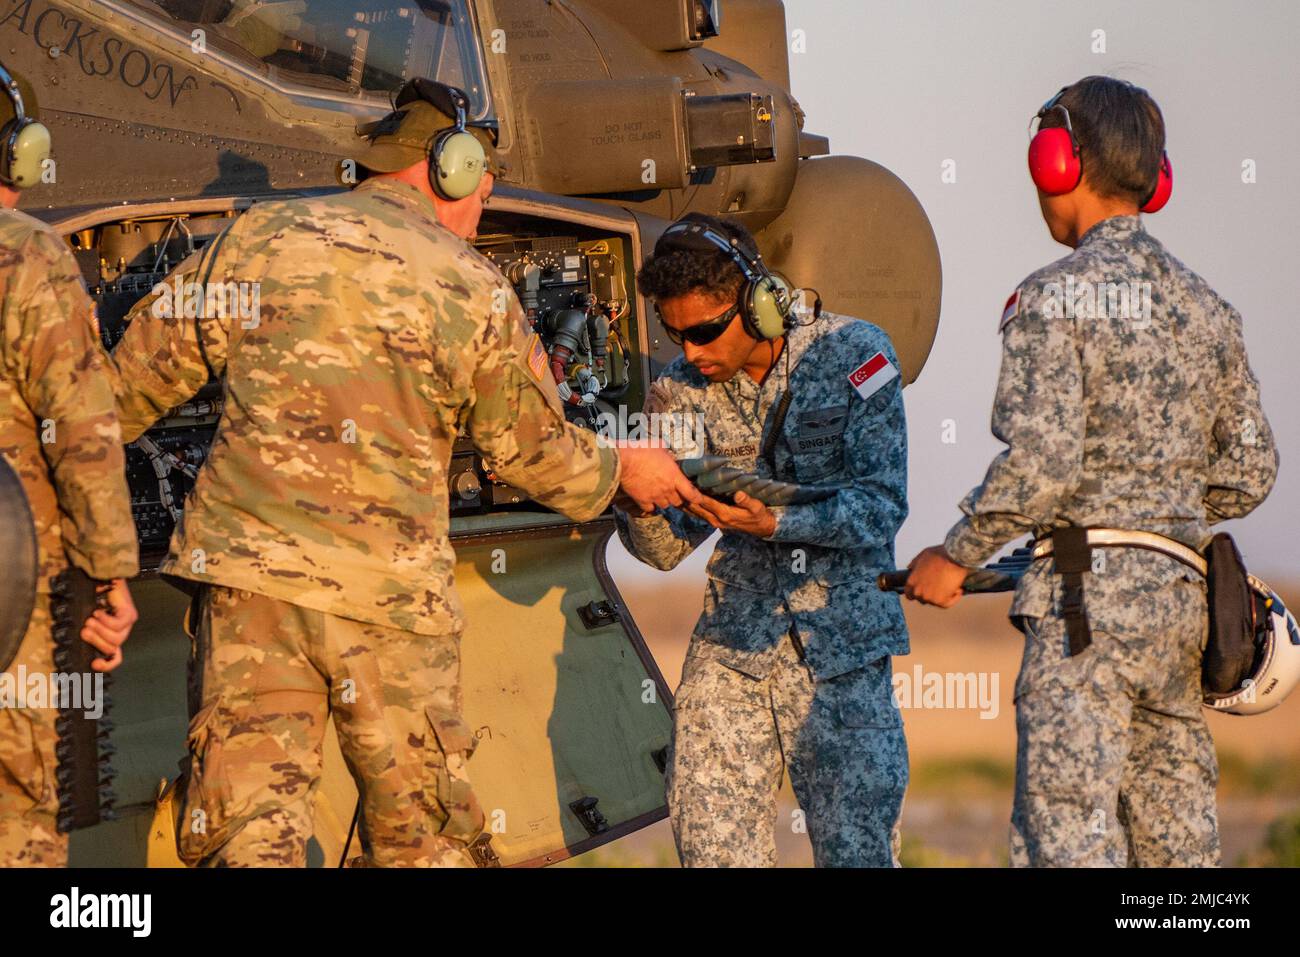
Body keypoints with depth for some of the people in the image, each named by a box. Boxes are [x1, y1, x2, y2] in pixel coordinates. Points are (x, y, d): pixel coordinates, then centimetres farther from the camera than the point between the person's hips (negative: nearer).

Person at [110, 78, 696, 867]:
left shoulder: (260, 238, 6)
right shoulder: (475, 291, 1)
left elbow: (141, 372, 12)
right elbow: (533, 449, 11)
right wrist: (623, 471, 30)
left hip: (249, 569, 1)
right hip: (392, 593, -1)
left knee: (251, 822, 0)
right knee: (420, 833, 13)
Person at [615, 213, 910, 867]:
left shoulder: (852, 354, -8)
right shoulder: (680, 391, 2)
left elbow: (883, 506, -14)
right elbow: (666, 548, 1)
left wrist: (774, 522, -28)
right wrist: (635, 500, -22)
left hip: (843, 649, -3)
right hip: (730, 650, 3)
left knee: (855, 847, -5)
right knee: (710, 843, 1)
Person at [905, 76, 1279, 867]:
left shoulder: (1054, 298, -7)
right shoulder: (1206, 305, 14)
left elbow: (1040, 463, -17)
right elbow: (1250, 472, 16)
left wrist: (957, 556, -5)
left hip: (1089, 599, -7)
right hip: (1180, 593, 7)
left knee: (1066, 836, -9)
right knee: (1178, 838, 10)